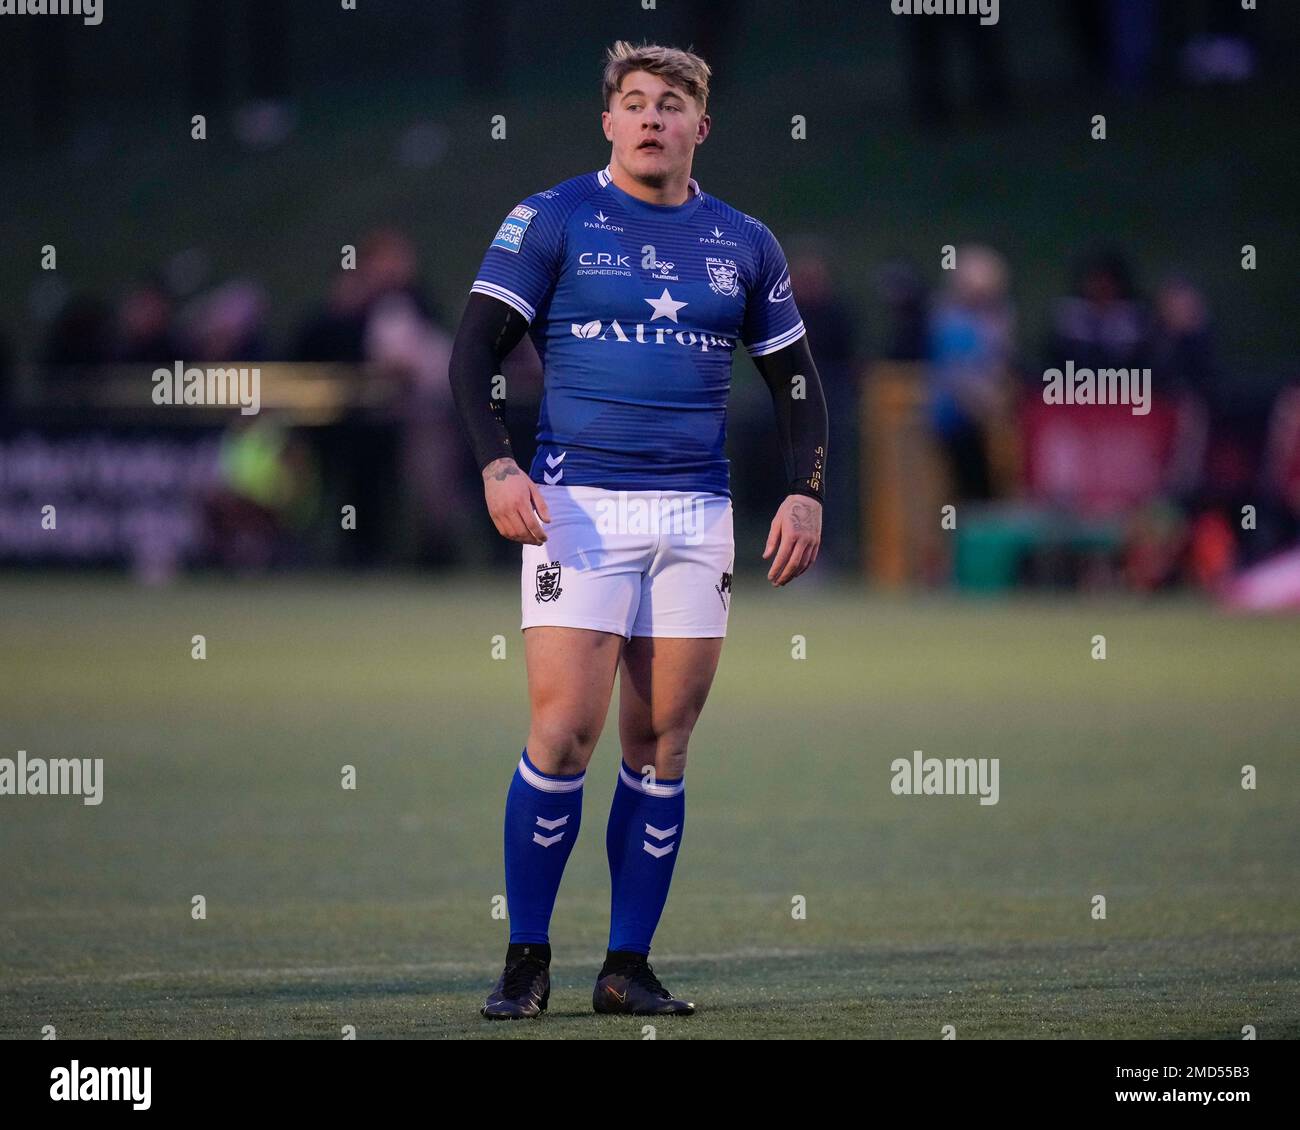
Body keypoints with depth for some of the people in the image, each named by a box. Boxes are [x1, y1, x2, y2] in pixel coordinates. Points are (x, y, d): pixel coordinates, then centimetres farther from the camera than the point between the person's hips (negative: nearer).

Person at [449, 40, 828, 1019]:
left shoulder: (744, 244, 12)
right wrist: (496, 466, -15)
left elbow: (795, 380, 19)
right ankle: (527, 961, 0)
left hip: (697, 516, 3)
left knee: (661, 746, 2)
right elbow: (476, 350, -1)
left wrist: (807, 494, 6)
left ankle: (629, 967, 9)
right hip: (578, 508, -3)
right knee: (565, 730, -11)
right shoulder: (551, 221, 2)